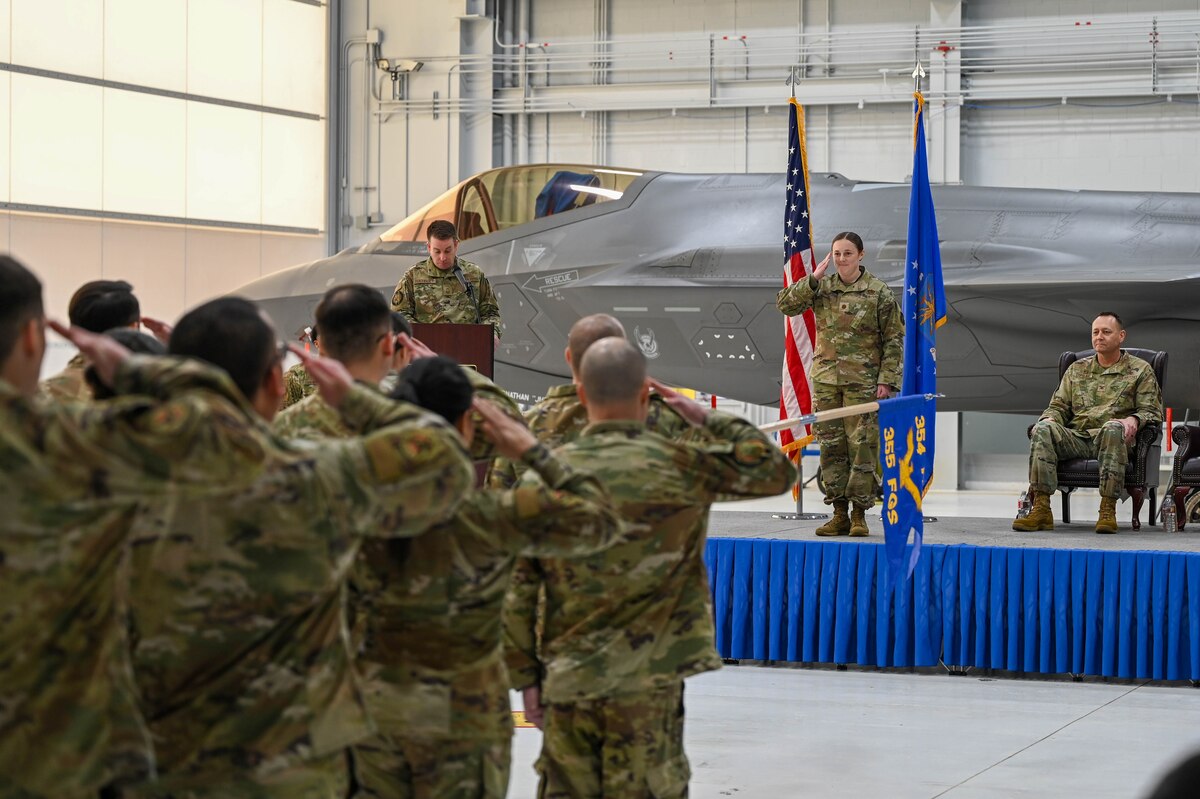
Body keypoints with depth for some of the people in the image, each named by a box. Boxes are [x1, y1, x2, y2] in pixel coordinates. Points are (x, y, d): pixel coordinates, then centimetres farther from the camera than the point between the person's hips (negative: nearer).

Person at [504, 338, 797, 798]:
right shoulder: (680, 467, -8)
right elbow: (777, 471, 4)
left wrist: (524, 674, 8)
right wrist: (708, 419, 10)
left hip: (566, 678, 2)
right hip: (647, 680, -2)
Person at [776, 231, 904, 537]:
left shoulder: (879, 292, -2)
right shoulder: (822, 288, 7)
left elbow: (894, 339, -1)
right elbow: (785, 304, -1)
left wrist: (886, 380, -8)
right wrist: (814, 279, -8)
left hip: (863, 382, -4)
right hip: (826, 379, 4)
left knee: (862, 446, -4)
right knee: (831, 447, 5)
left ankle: (859, 514, 3)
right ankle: (839, 514, 12)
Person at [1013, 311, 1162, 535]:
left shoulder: (1139, 370, 15)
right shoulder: (1077, 369, 26)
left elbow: (1152, 411, 8)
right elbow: (1059, 406, 23)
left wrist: (1133, 420, -15)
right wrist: (1050, 418, -2)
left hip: (1111, 440, -3)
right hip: (1077, 439, 3)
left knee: (1112, 428, -40)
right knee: (1043, 429, -28)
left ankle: (1108, 510, -41)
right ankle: (1041, 509, -38)